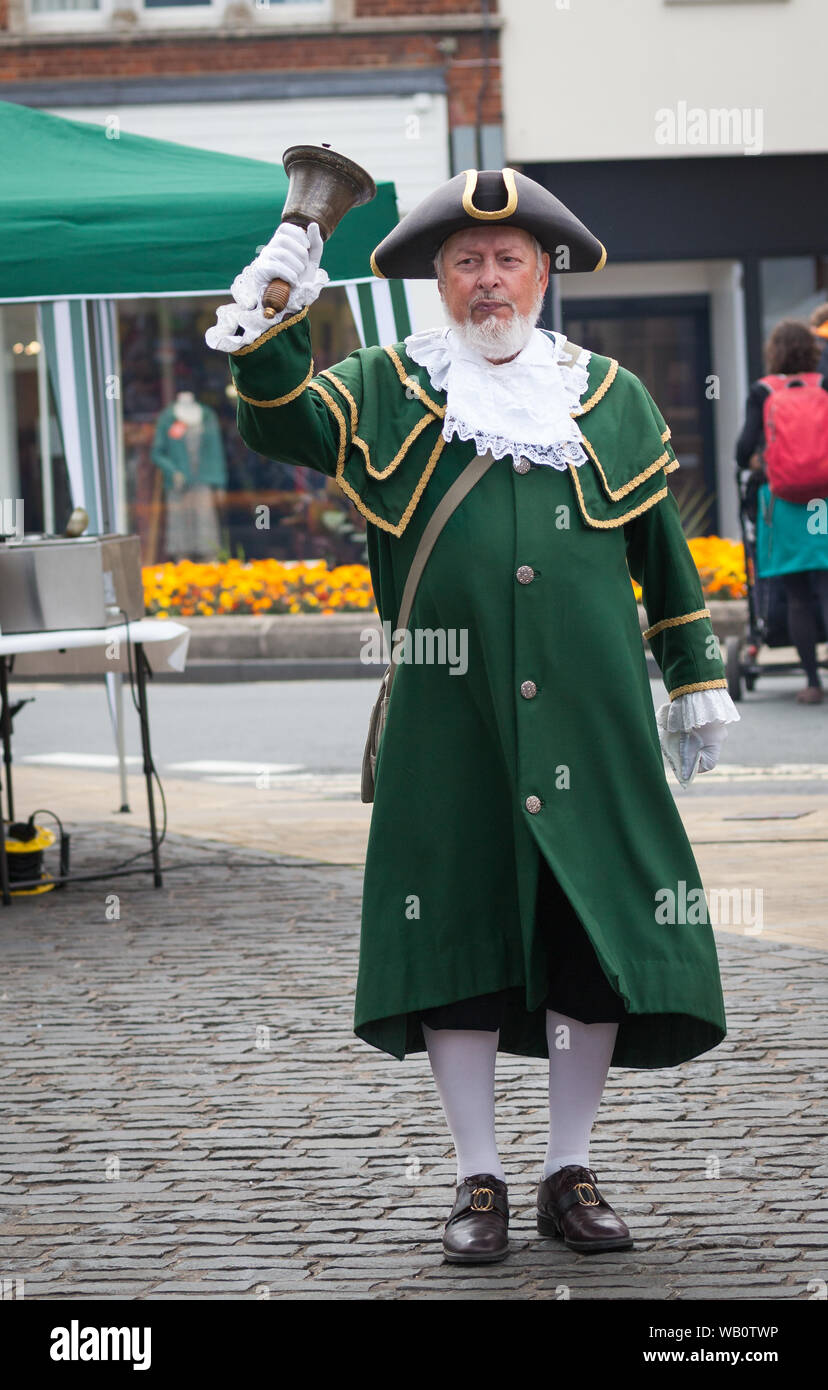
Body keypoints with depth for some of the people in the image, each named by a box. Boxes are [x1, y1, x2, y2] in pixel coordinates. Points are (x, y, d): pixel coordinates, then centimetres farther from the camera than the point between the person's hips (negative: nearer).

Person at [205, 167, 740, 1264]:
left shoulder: (610, 396, 12)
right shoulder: (388, 391, 8)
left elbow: (663, 550, 16)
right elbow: (277, 421, -5)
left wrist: (697, 683, 17)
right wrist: (275, 307, -17)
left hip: (589, 720, 1)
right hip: (447, 721, -1)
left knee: (595, 929, 2)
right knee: (458, 929, 1)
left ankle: (571, 1173, 15)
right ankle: (479, 1182, 12)